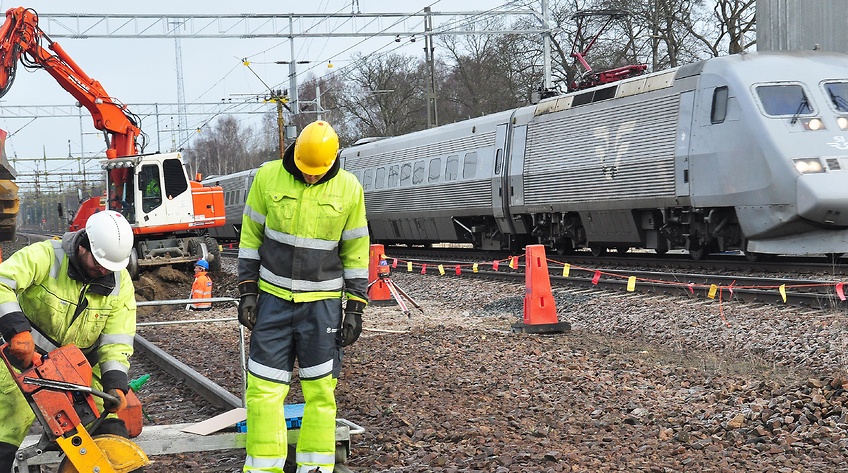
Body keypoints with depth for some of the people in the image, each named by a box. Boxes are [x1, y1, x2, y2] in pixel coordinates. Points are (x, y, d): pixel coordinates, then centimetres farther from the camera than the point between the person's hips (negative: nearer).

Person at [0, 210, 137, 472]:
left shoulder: (120, 283, -8)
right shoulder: (45, 256, -21)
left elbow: (117, 339, -10)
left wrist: (115, 382, -24)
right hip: (25, 361, -3)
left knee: (110, 433, 0)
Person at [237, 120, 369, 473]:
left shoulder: (349, 188, -5)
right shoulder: (269, 177, -4)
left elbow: (356, 252, 1)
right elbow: (251, 236, 4)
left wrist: (355, 309, 0)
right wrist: (247, 291, 1)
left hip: (322, 303, -1)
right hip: (273, 298, 1)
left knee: (320, 388, 3)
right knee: (263, 386, 0)